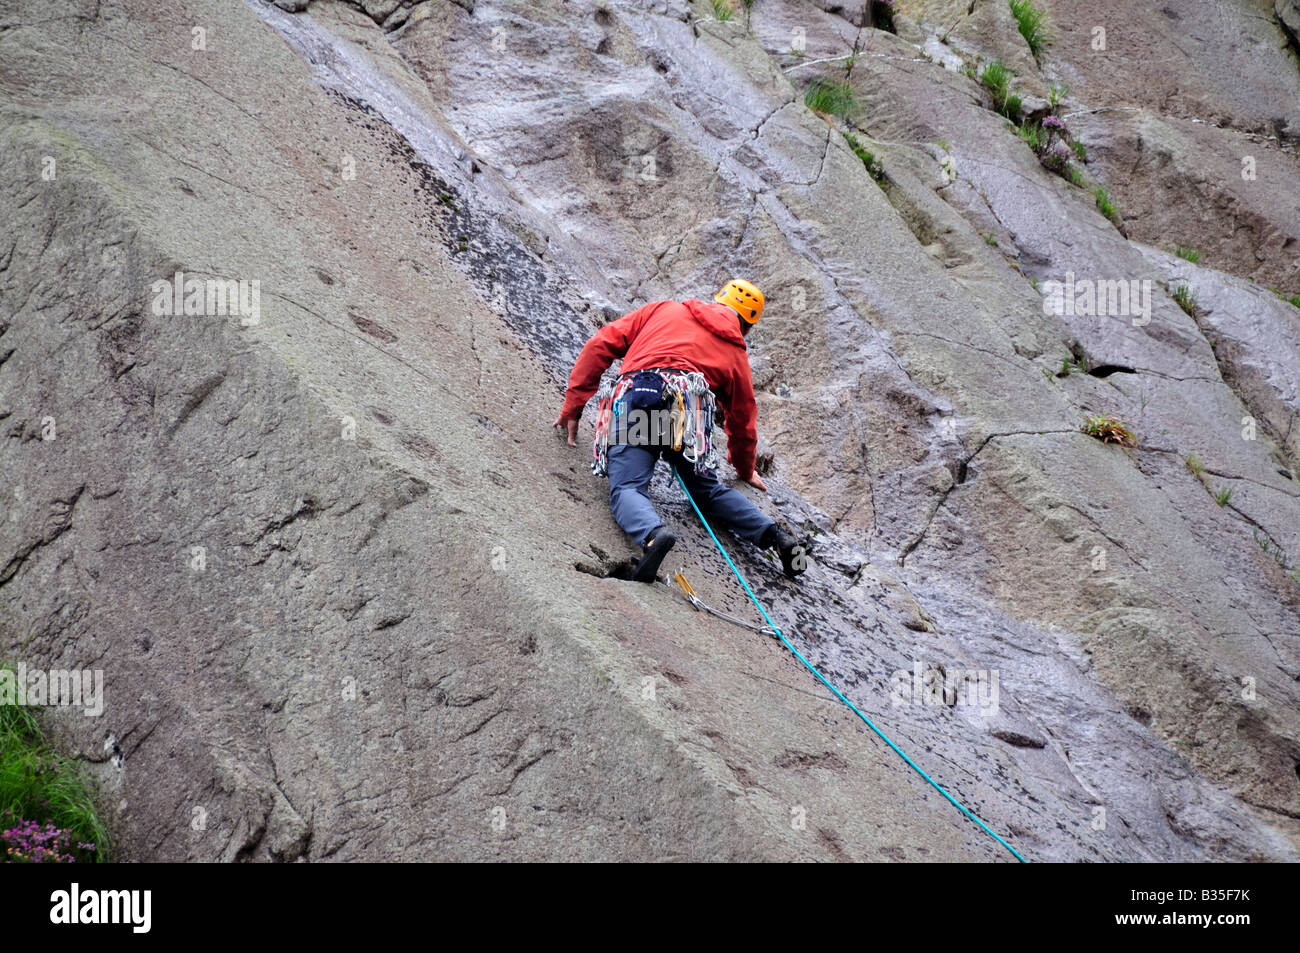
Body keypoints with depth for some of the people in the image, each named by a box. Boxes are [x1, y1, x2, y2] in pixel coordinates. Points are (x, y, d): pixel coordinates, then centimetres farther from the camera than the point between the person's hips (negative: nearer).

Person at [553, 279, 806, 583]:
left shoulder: (663, 309, 31)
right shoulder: (736, 352, 31)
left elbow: (601, 345, 22)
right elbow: (743, 420, 36)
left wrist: (573, 407, 24)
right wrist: (745, 470, 55)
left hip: (640, 396, -2)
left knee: (628, 488, -12)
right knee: (707, 489, 21)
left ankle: (652, 533, -46)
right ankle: (770, 531, 0)